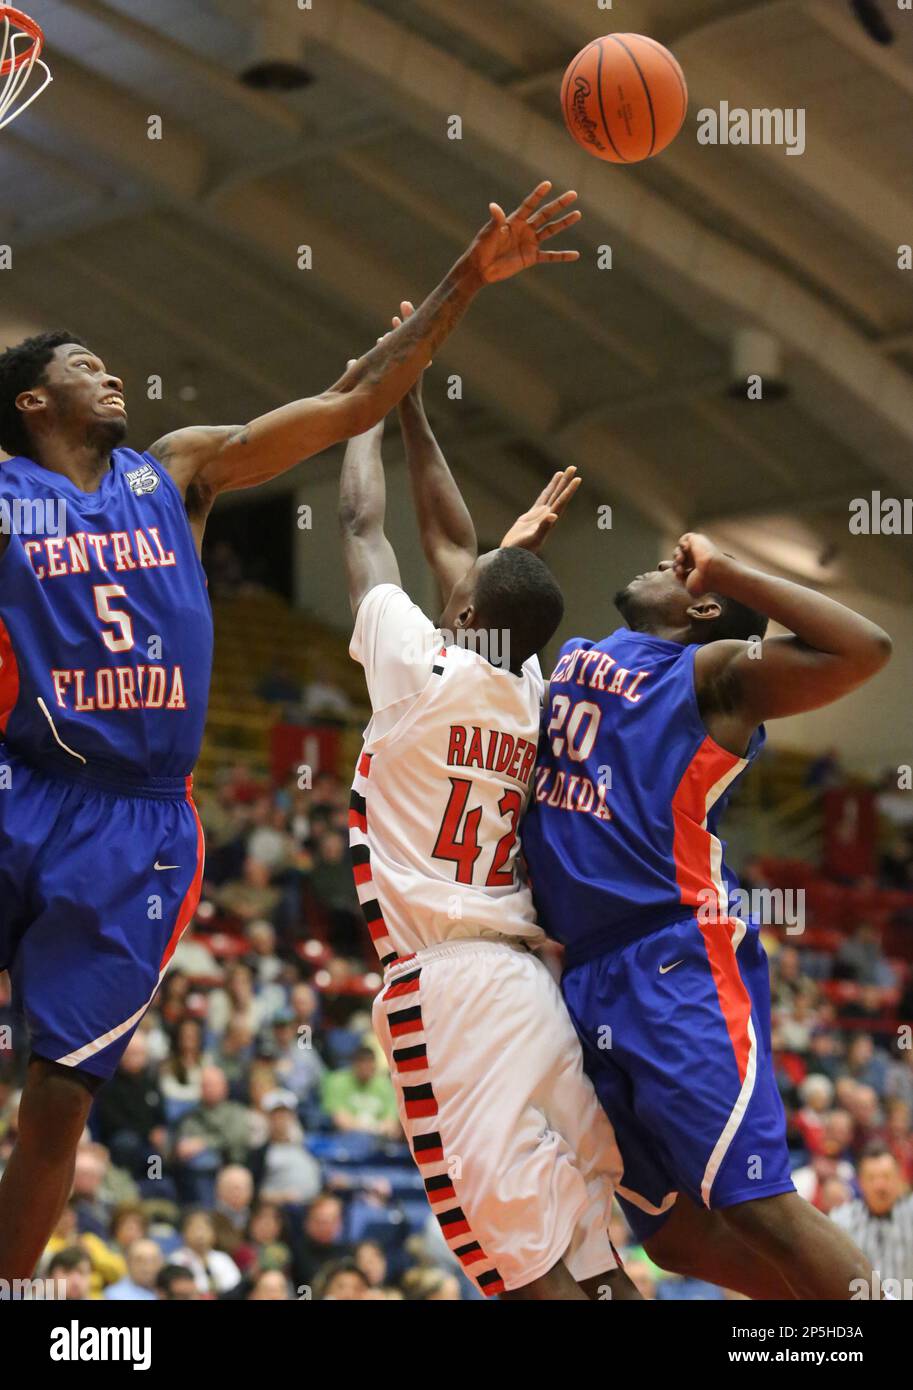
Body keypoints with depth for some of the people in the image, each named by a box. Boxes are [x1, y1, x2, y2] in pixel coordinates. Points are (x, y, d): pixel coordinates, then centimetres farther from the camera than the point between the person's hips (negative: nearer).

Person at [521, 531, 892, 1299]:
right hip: (583, 979, 8)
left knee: (756, 1204, -17)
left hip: (677, 968, -8)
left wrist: (725, 568, -9)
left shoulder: (713, 672, -2)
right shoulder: (562, 659, 19)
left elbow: (866, 649, -14)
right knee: (674, 1233, 8)